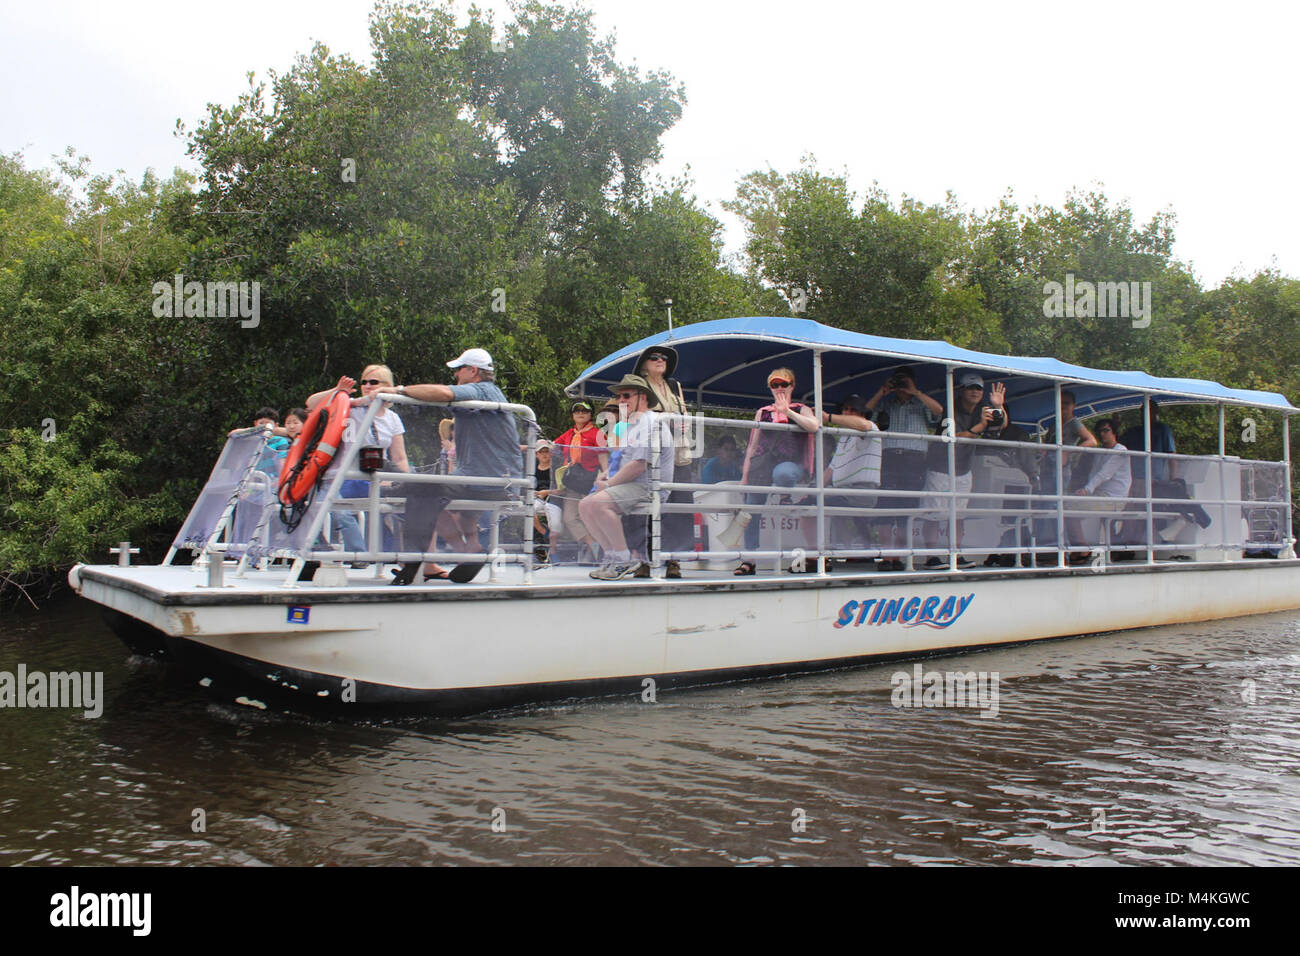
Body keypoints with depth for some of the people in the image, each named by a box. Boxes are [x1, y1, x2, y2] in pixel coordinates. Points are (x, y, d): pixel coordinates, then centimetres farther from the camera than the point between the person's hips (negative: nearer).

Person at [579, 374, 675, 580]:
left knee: (598, 503, -29)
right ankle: (613, 556, -1)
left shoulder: (650, 422, -10)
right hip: (632, 487, 11)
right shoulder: (633, 424, 24)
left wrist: (609, 484, -12)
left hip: (649, 488, -11)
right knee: (585, 506, 2)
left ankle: (625, 560, -22)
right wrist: (606, 477, 9)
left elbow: (639, 465, -20)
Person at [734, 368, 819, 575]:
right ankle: (749, 560, 4)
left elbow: (814, 426, -9)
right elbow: (752, 445, 19)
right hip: (763, 463, 3)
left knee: (782, 473, -41)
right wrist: (745, 475, 13)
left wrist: (787, 412, -8)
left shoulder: (801, 410, 14)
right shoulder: (762, 412, 20)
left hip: (791, 463, -3)